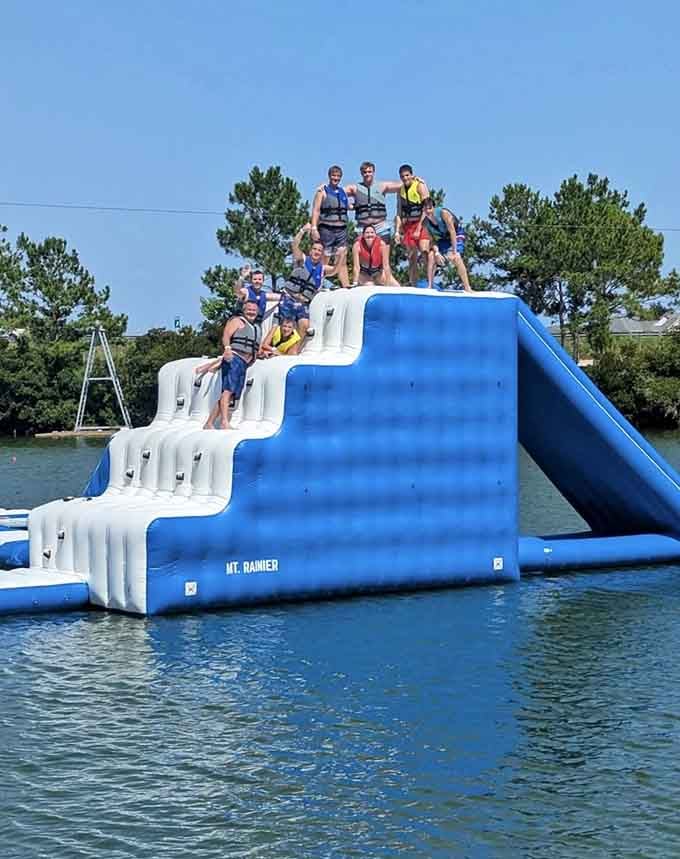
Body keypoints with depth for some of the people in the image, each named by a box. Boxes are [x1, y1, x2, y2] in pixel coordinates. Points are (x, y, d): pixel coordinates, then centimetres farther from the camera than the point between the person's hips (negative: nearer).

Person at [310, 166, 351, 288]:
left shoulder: (343, 191, 16)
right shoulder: (322, 191, 0)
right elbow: (316, 210, -7)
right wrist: (314, 228, -16)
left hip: (341, 230, 5)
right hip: (326, 229, -5)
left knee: (342, 262, 4)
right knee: (323, 262, -4)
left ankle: (347, 287, 3)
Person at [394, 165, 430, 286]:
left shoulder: (420, 186, -5)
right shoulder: (400, 190, 11)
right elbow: (399, 213, 13)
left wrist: (418, 230, -17)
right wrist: (397, 231, 2)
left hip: (421, 223, -5)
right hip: (408, 225, 5)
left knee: (424, 250, -24)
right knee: (411, 258, 5)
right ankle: (413, 286, 7)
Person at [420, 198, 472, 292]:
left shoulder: (443, 213, -31)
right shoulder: (425, 222, -16)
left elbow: (452, 232, -28)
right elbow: (432, 240, -10)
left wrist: (454, 251, -30)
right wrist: (437, 253, -29)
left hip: (456, 236, -5)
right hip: (442, 238, 5)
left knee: (456, 257, -27)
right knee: (431, 255, -15)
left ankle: (467, 287, -27)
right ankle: (429, 286, -9)